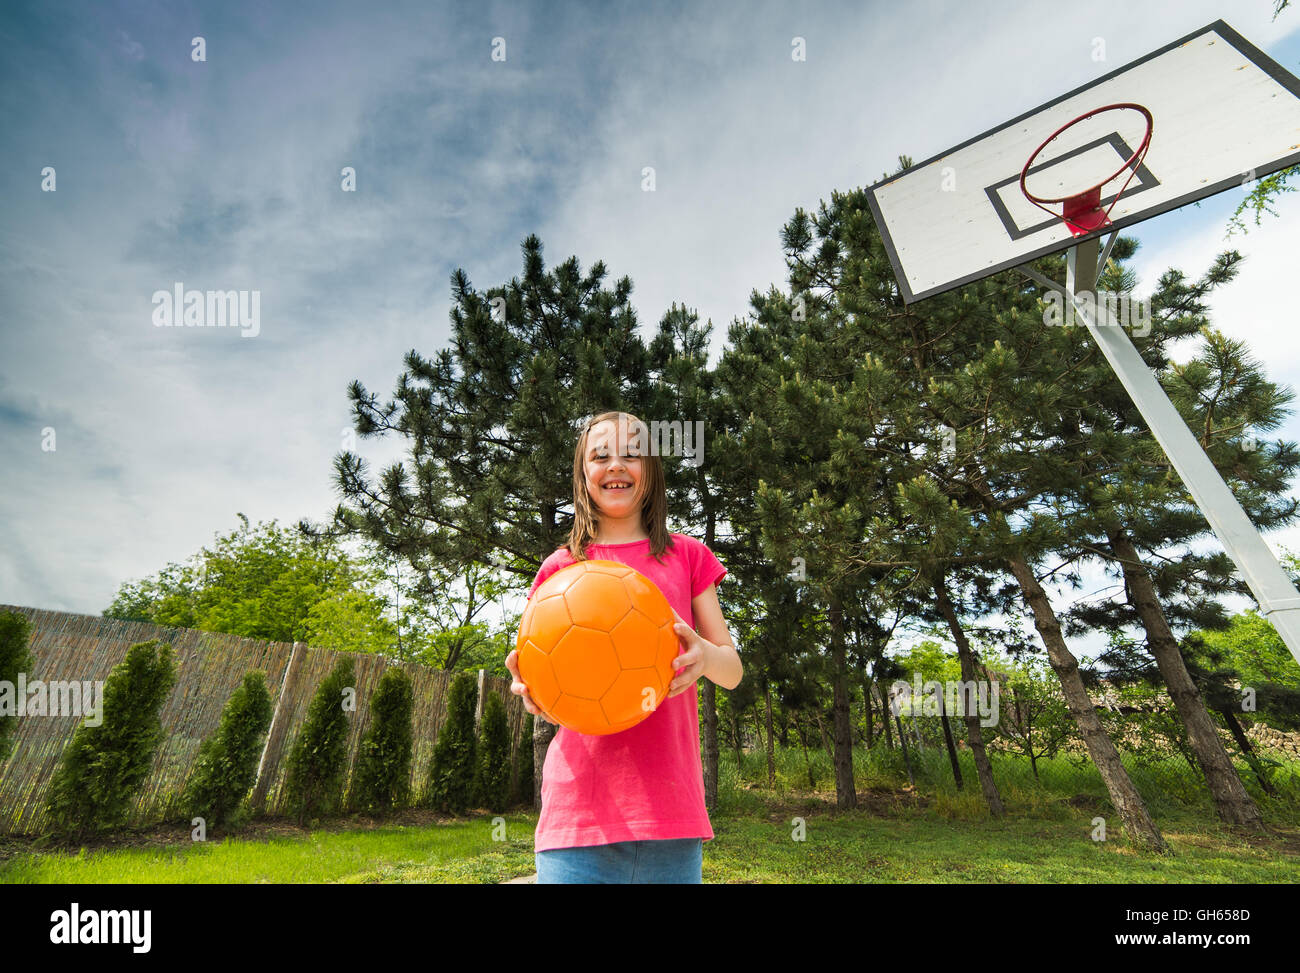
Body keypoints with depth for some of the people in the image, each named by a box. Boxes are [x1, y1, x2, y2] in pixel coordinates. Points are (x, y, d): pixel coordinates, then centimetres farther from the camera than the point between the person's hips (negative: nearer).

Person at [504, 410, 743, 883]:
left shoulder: (687, 555, 5)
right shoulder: (559, 567, 5)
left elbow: (733, 671, 6)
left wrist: (703, 654, -16)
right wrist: (532, 694, -14)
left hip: (671, 804, 1)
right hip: (579, 805, 0)